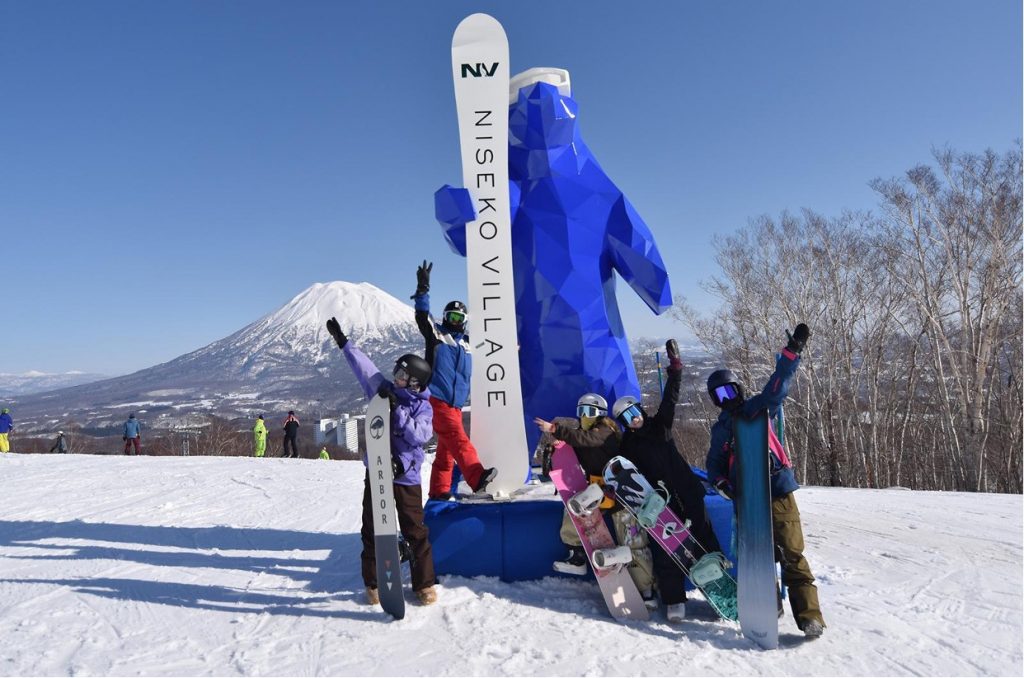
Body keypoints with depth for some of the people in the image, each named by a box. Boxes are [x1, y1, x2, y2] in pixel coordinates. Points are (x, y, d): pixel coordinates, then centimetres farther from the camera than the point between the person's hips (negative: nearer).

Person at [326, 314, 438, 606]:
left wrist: (397, 411, -21)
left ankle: (424, 583, 15)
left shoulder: (422, 407, -5)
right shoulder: (385, 392, 3)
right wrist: (342, 340, 6)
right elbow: (363, 366, 5)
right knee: (372, 530, 9)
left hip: (406, 476, -3)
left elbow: (420, 435, -20)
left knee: (415, 531, 1)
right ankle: (373, 583, 23)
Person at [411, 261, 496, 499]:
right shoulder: (437, 335, 5)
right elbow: (422, 317, -9)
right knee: (457, 438, -21)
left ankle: (439, 490, 13)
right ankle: (477, 478, -34)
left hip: (455, 404, 7)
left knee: (446, 448, 8)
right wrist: (423, 289, -17)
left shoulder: (465, 343, 20)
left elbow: (467, 375, 30)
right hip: (438, 399, -7)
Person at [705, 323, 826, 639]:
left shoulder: (757, 408, 5)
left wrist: (792, 351, -20)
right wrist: (720, 482, -5)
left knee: (791, 554, -9)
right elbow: (715, 465, 16)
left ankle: (809, 615, -9)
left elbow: (777, 386, -9)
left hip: (778, 491, -4)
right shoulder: (720, 429, 14)